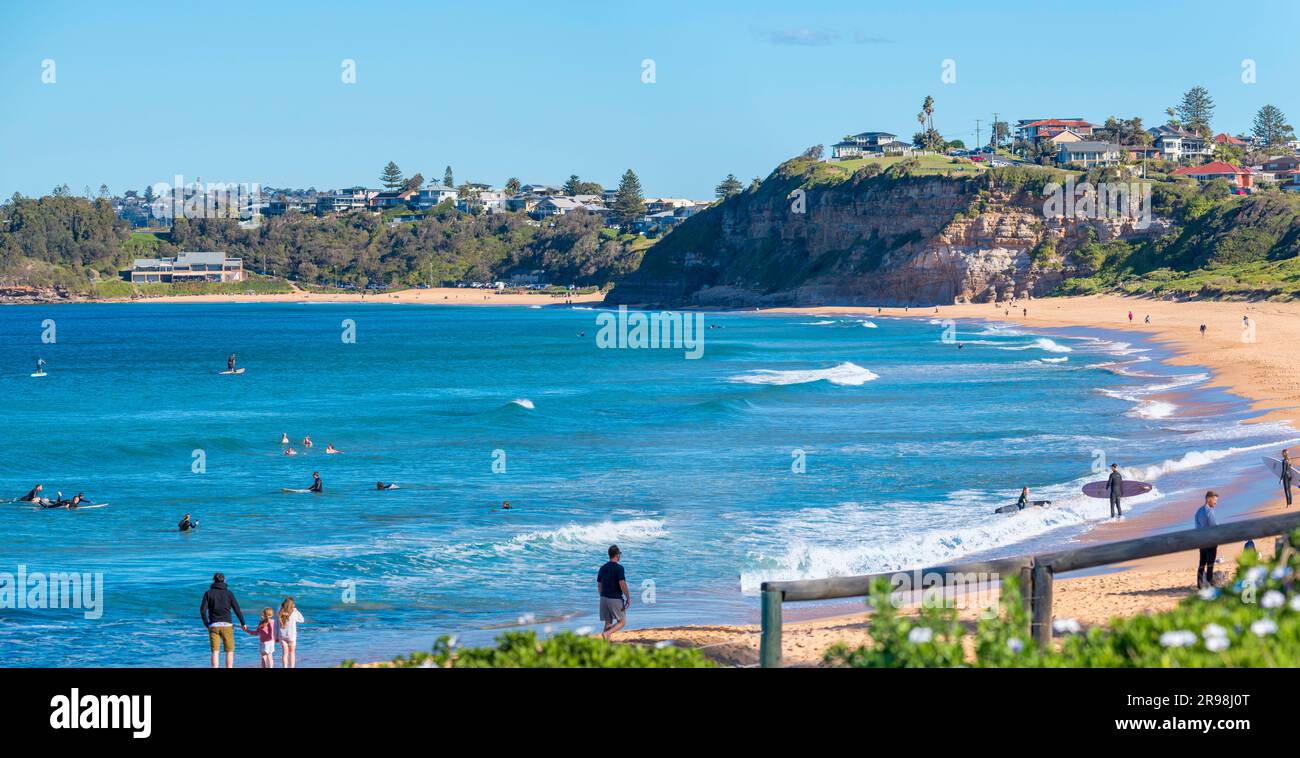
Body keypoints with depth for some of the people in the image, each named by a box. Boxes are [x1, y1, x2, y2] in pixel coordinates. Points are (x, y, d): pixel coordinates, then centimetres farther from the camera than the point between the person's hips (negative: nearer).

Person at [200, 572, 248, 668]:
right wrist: (243, 623, 11)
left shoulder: (208, 593, 4)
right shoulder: (229, 593, 3)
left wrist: (206, 623, 11)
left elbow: (202, 609, -4)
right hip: (226, 625, -1)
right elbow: (237, 609, 0)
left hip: (213, 625, 1)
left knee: (215, 651, 1)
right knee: (230, 651, 7)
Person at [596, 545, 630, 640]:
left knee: (608, 623, 11)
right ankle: (607, 633, -19)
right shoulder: (619, 568, -12)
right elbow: (622, 585, -18)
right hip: (616, 599, -6)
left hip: (604, 598, 6)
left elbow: (599, 587, 13)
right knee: (622, 621, 5)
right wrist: (628, 598, -7)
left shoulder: (602, 568, 8)